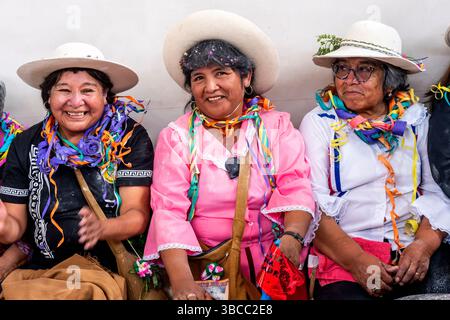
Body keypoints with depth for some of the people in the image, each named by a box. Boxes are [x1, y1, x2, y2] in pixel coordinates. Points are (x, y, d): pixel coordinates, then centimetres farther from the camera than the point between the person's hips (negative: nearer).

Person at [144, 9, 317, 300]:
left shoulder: (278, 127, 9)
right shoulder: (176, 136, 6)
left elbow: (296, 190, -2)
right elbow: (169, 209, -5)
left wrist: (292, 238, -23)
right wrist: (182, 281, -20)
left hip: (272, 262, 1)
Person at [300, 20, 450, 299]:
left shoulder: (416, 119, 13)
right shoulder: (319, 122, 6)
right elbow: (311, 203, -4)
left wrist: (425, 243, -12)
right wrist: (355, 260, -17)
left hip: (414, 249, 2)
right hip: (343, 252, -2)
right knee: (345, 292, -29)